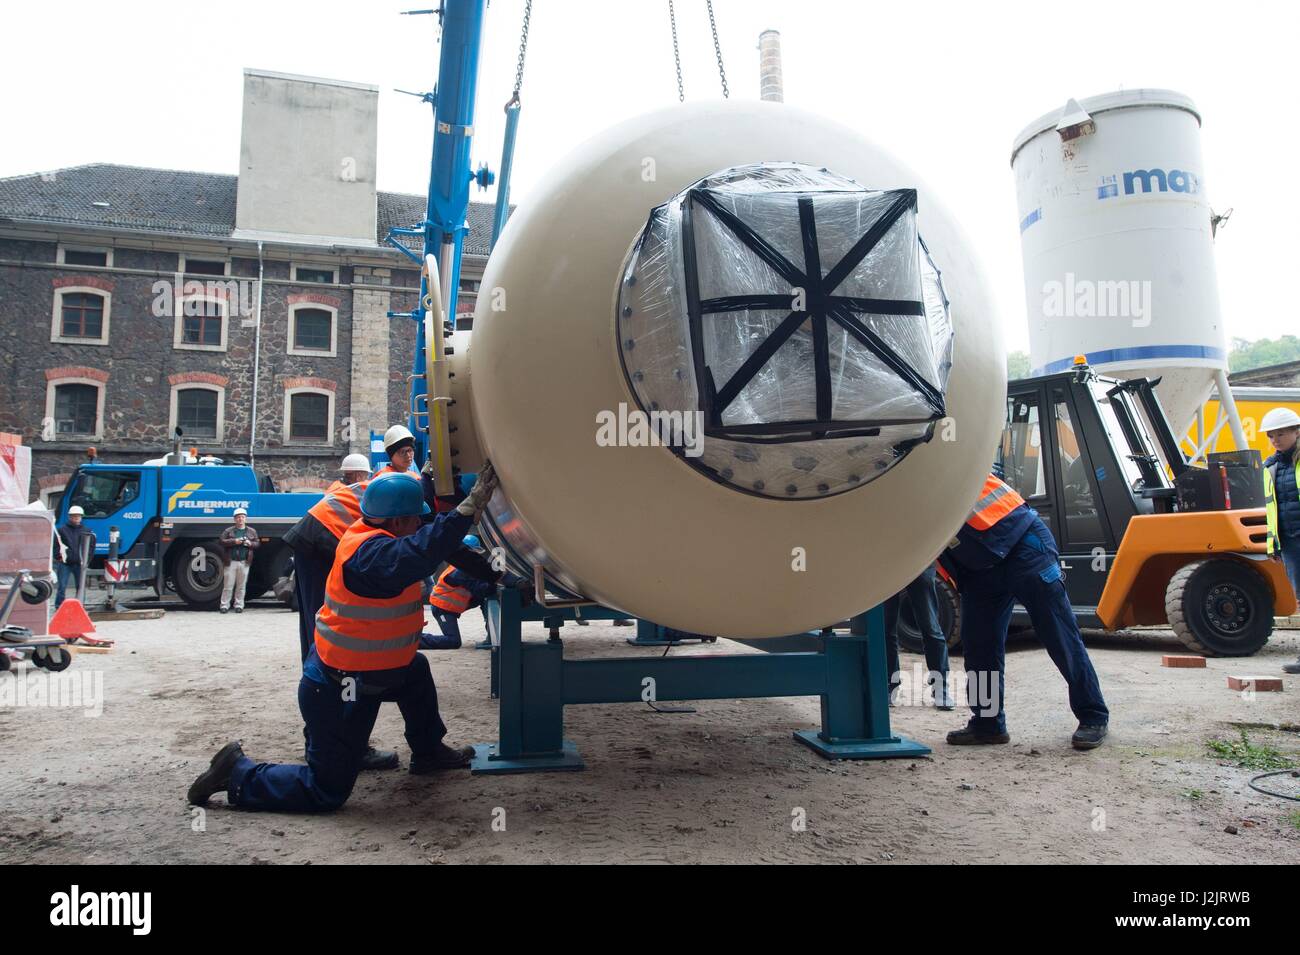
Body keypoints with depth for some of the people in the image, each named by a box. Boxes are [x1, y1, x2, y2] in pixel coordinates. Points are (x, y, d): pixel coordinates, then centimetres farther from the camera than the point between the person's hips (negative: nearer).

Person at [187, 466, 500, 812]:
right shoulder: (370, 553, -29)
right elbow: (421, 552, -48)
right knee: (325, 791, 3)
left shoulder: (368, 535, 1)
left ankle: (429, 751, 40)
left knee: (416, 671, 28)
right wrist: (471, 505, -47)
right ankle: (239, 773, 12)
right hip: (339, 692, -10)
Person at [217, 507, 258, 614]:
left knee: (241, 586, 4)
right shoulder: (228, 531, 5)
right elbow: (221, 541, -4)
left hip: (244, 562, 2)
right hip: (231, 562, -1)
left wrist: (250, 544, -9)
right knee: (228, 586, 0)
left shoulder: (252, 532, 11)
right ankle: (224, 605, 5)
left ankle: (239, 605, 11)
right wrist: (234, 541, -14)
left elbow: (257, 544, 12)